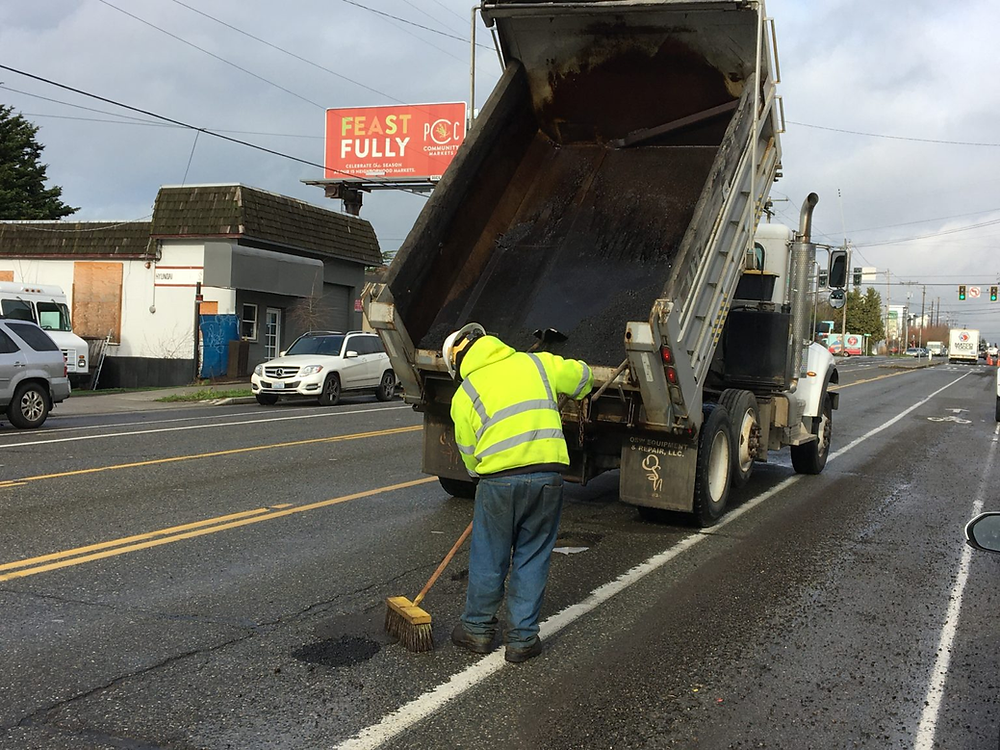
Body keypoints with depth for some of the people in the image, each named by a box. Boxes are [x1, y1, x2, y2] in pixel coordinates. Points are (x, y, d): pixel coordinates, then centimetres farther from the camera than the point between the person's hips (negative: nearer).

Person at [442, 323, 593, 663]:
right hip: (548, 475, 2)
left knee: (487, 558, 14)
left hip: (497, 480, -2)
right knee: (532, 559, 13)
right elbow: (581, 375, 24)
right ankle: (521, 638, 20)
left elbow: (469, 453, 9)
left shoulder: (464, 394, 7)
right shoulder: (536, 363, 13)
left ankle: (478, 628, 30)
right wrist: (564, 400, 43)